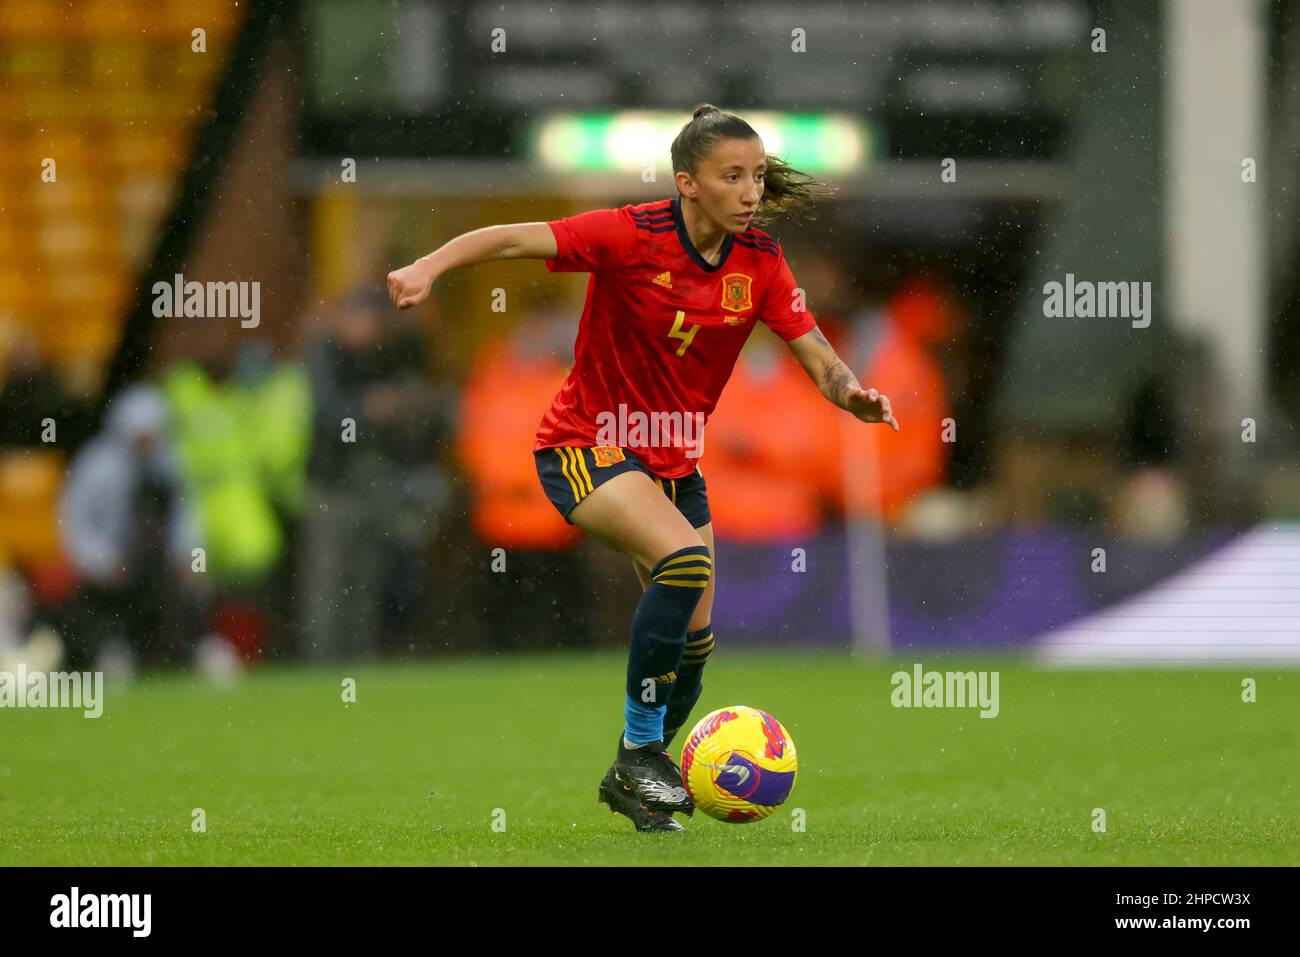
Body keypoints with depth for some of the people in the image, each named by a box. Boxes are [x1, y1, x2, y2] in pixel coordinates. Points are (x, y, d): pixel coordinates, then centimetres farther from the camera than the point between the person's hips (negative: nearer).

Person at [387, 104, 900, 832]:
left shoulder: (759, 261, -5)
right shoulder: (633, 237, -21)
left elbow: (816, 354, -5)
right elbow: (514, 240, -28)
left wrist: (850, 391, -28)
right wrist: (430, 267, -44)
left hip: (674, 462, 6)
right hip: (588, 446, -6)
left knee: (694, 642, 7)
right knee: (685, 557, -31)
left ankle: (636, 777, 33)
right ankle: (640, 752, -18)